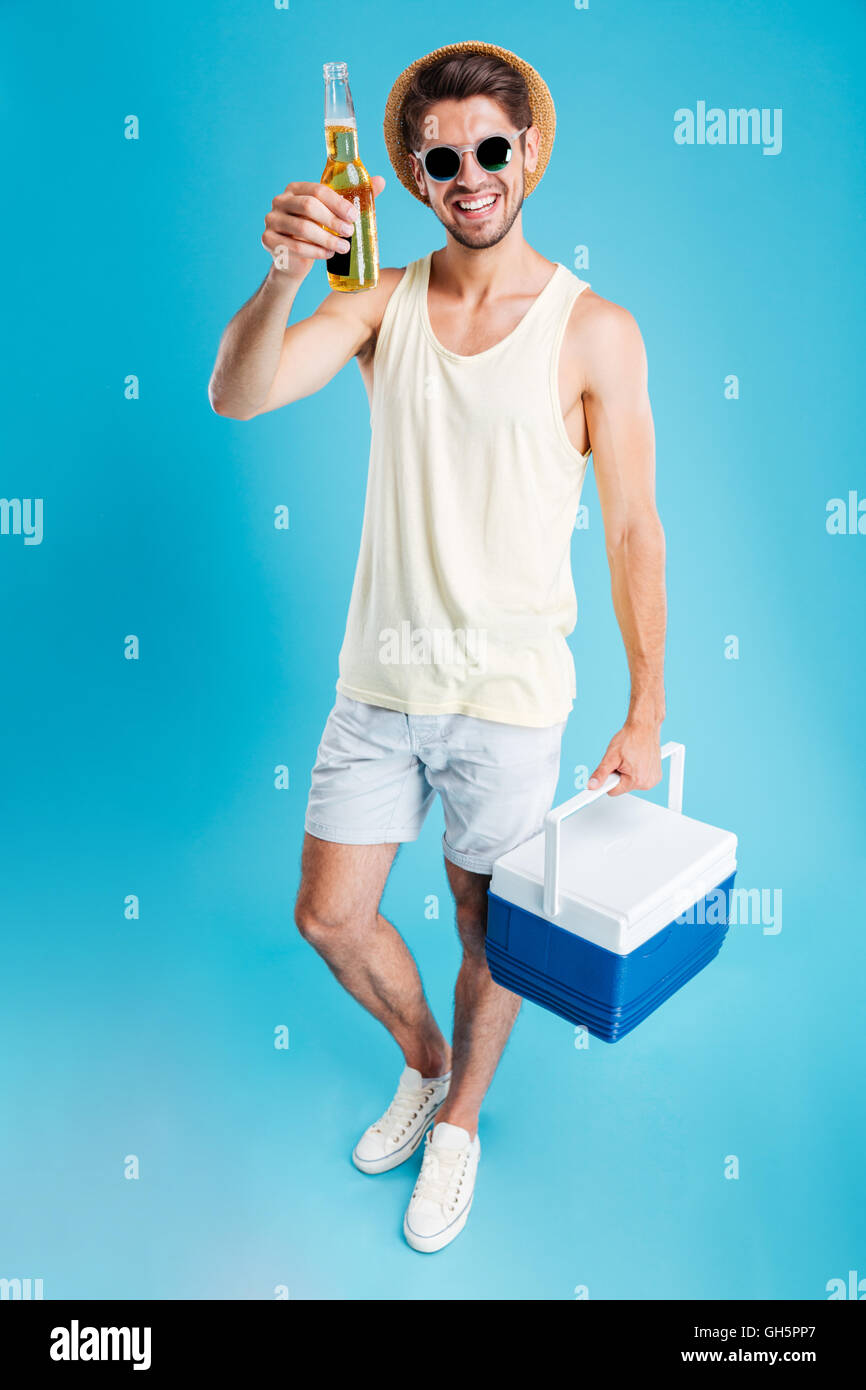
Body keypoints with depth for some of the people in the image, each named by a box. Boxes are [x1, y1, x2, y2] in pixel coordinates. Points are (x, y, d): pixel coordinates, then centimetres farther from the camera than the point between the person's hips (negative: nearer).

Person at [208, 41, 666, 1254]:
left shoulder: (593, 331, -7)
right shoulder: (382, 303, 2)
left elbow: (635, 531, -6)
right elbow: (237, 396, -13)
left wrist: (647, 715, -6)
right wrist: (280, 278, -33)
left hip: (509, 696, -3)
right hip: (379, 682, 4)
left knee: (487, 935, 13)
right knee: (330, 919, 12)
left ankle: (459, 1120, 43)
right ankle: (424, 1061, 43)